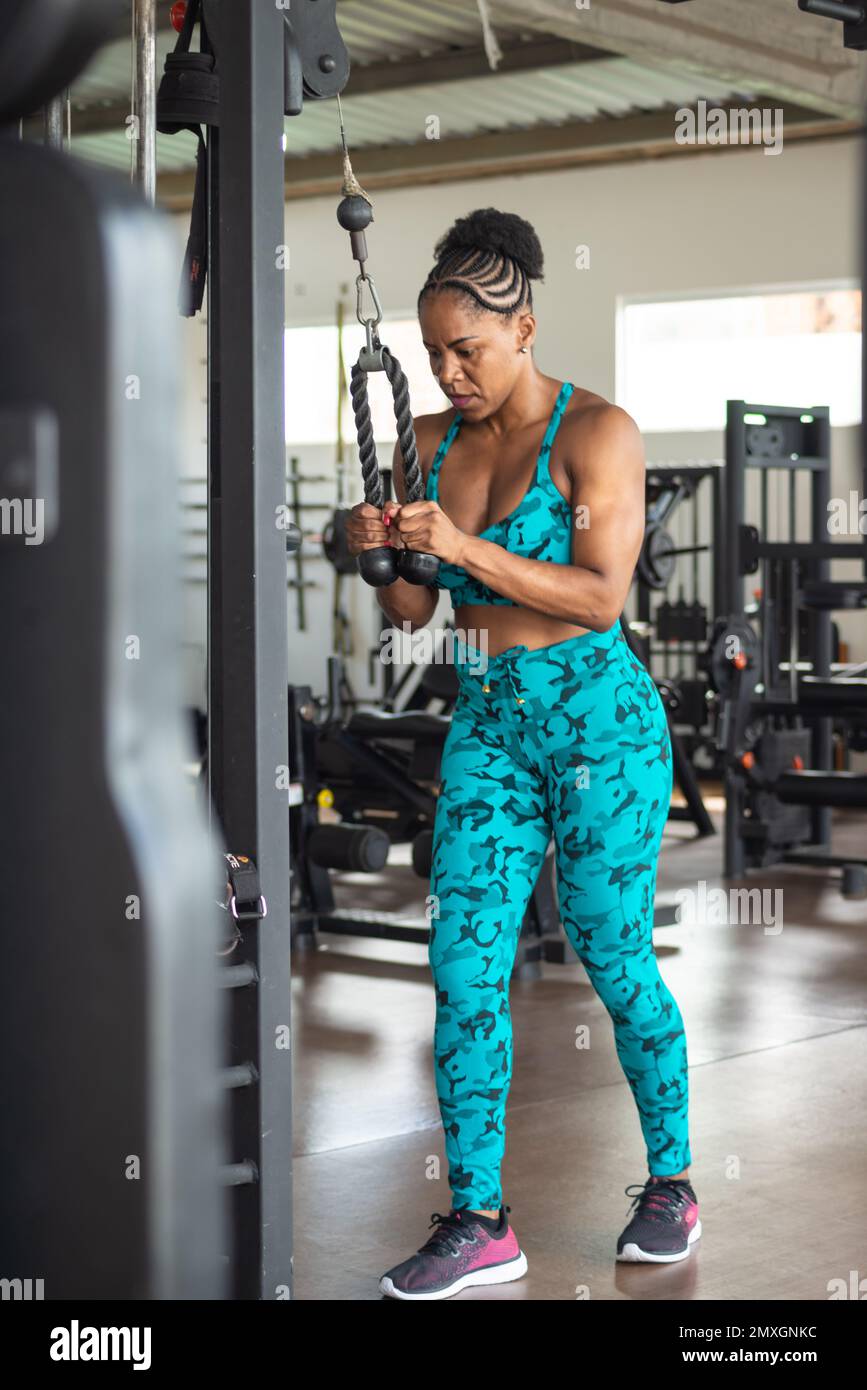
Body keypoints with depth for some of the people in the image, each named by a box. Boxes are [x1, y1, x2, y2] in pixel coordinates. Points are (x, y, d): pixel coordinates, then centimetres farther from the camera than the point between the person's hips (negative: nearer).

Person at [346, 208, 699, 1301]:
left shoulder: (597, 433, -8)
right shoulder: (430, 443, 7)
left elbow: (600, 596, -17)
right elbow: (409, 616, 8)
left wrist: (467, 548, -25)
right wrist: (381, 555, -14)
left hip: (600, 722, -5)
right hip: (486, 726, 5)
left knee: (614, 962, 3)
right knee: (464, 971, -2)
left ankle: (672, 1183, 24)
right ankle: (477, 1223, 6)